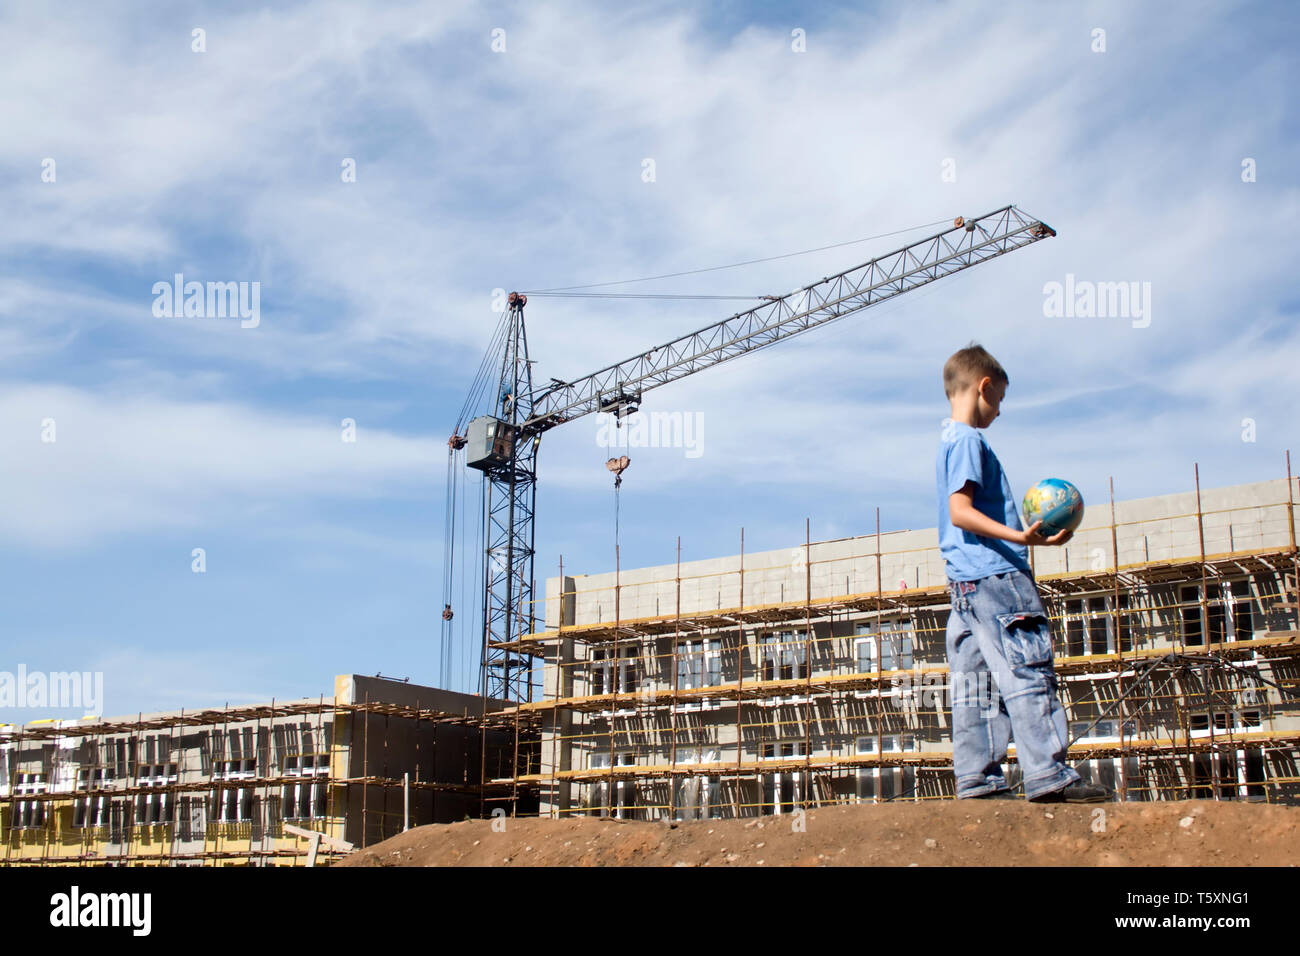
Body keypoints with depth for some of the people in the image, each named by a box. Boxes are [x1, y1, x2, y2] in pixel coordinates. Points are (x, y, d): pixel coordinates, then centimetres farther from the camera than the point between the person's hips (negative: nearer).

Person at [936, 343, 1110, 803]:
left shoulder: (950, 441, 23)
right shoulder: (969, 440, -7)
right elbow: (960, 511, -18)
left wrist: (1022, 530, 34)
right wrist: (1019, 537, -27)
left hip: (966, 580, 10)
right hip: (995, 574, -10)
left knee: (975, 685, 5)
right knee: (1029, 673, -11)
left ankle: (977, 780, 5)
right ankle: (1048, 774, -12)